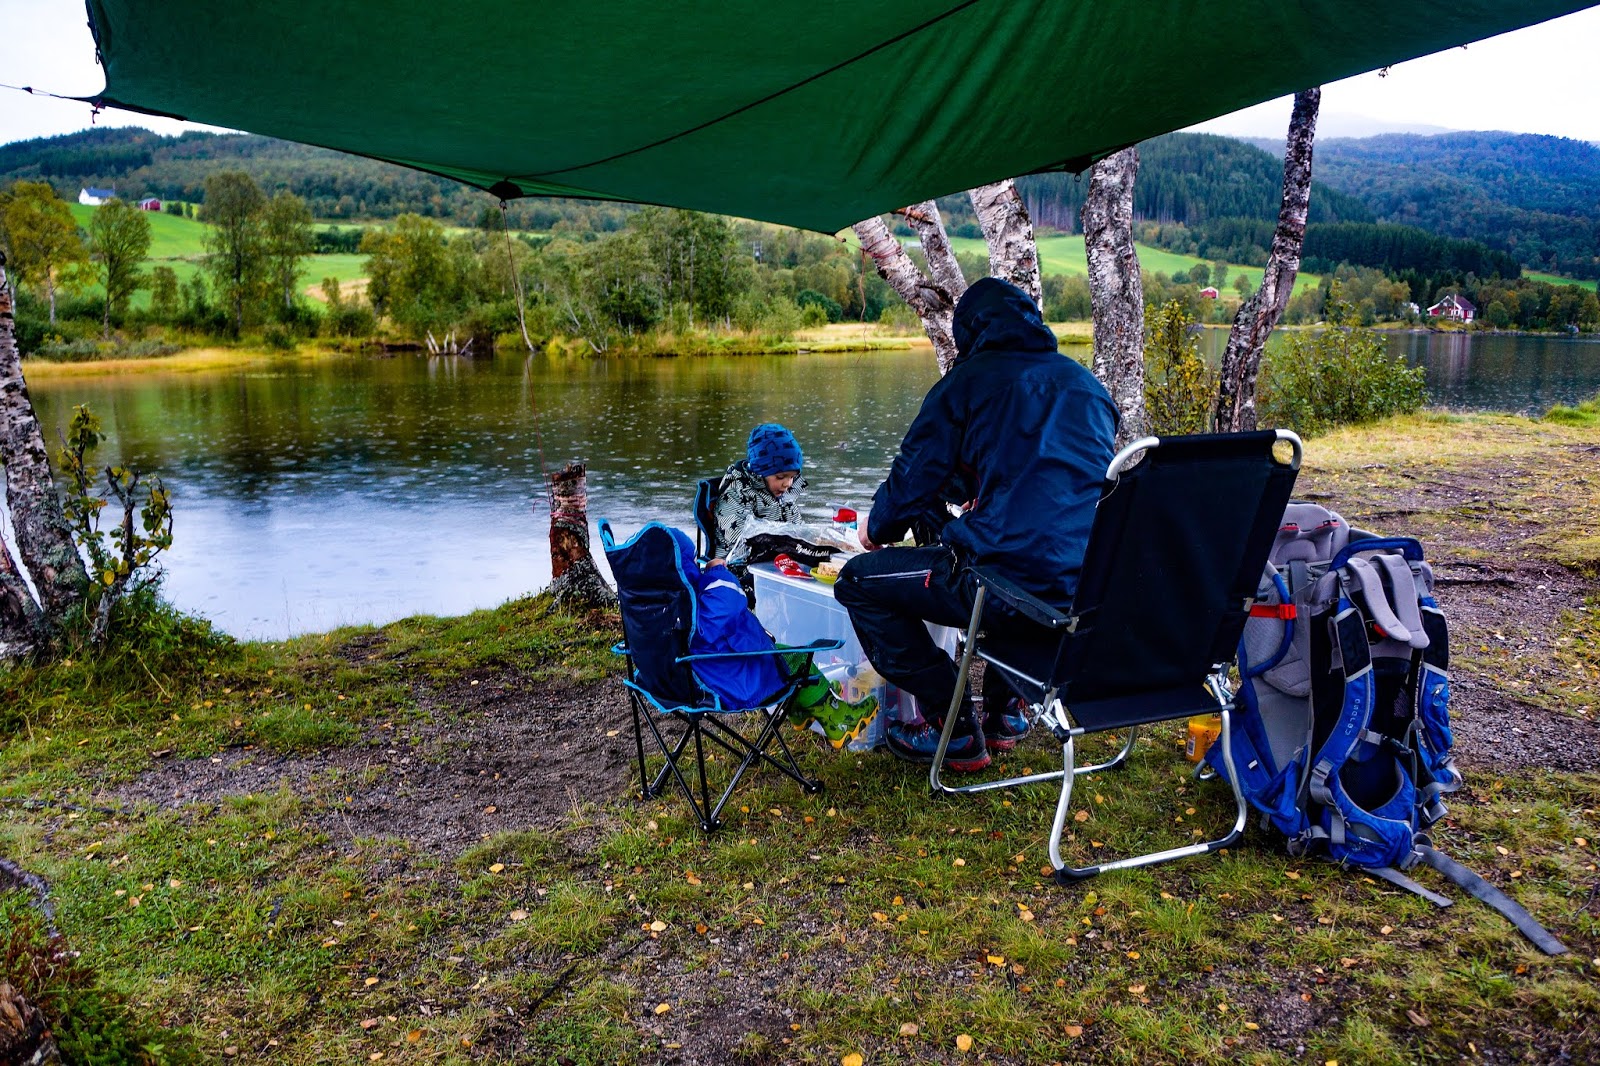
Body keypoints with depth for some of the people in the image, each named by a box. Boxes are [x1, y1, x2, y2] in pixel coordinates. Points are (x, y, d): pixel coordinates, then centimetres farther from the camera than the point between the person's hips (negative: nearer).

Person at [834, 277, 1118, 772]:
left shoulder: (969, 379, 0)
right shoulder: (1085, 383, 19)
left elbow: (914, 477, 2)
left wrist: (877, 530, 24)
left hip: (1018, 587, -8)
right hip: (1096, 589, 8)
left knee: (859, 580, 8)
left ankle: (952, 726, 9)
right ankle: (1003, 709, 33)